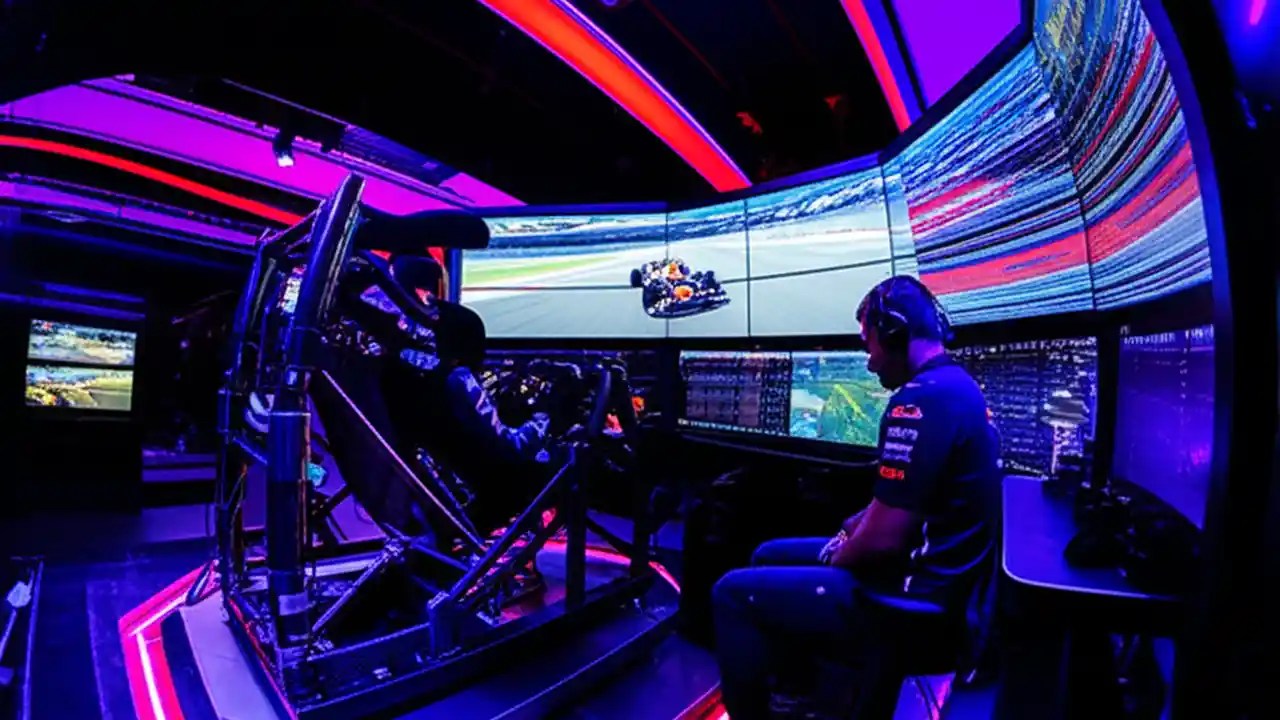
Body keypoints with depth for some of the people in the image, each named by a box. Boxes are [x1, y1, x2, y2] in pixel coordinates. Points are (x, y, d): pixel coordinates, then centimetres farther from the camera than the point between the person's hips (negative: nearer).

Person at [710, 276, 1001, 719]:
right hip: (932, 581, 10)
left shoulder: (921, 399, -25)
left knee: (732, 594, -6)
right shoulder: (958, 385, 9)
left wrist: (836, 561, -7)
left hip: (912, 600, -10)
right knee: (769, 557, 18)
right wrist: (855, 526, 8)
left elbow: (883, 540, -27)